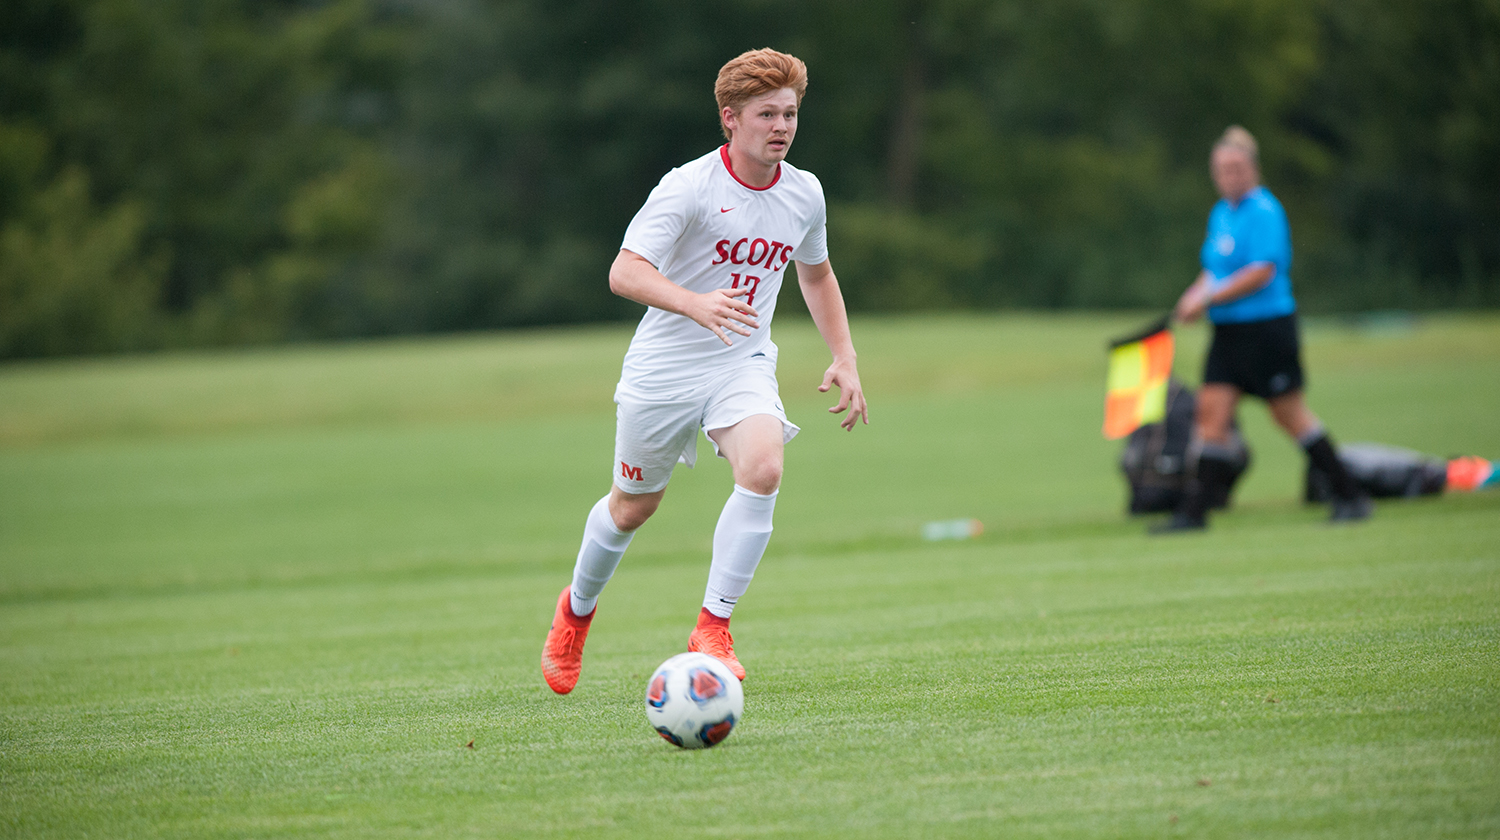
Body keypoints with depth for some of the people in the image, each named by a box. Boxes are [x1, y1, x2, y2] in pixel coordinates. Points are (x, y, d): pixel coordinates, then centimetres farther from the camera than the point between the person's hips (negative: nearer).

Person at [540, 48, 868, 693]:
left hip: (744, 362, 3)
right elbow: (625, 272, -31)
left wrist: (845, 358, 12)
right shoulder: (688, 187, -19)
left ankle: (712, 628, -16)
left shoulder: (803, 193, -1)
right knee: (633, 506, 11)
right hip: (664, 367, -3)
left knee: (763, 470, -26)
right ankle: (577, 609, 41)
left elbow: (816, 273, 20)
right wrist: (697, 305, -48)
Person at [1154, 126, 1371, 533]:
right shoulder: (1221, 213, 14)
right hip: (1229, 332, 8)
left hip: (1267, 327, -8)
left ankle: (1350, 496, 12)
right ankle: (1195, 510, -2)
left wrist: (1208, 299, -19)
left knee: (1290, 415, 0)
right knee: (1212, 409, -1)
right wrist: (1193, 297, 4)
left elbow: (1262, 272, -21)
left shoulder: (1264, 212, -13)